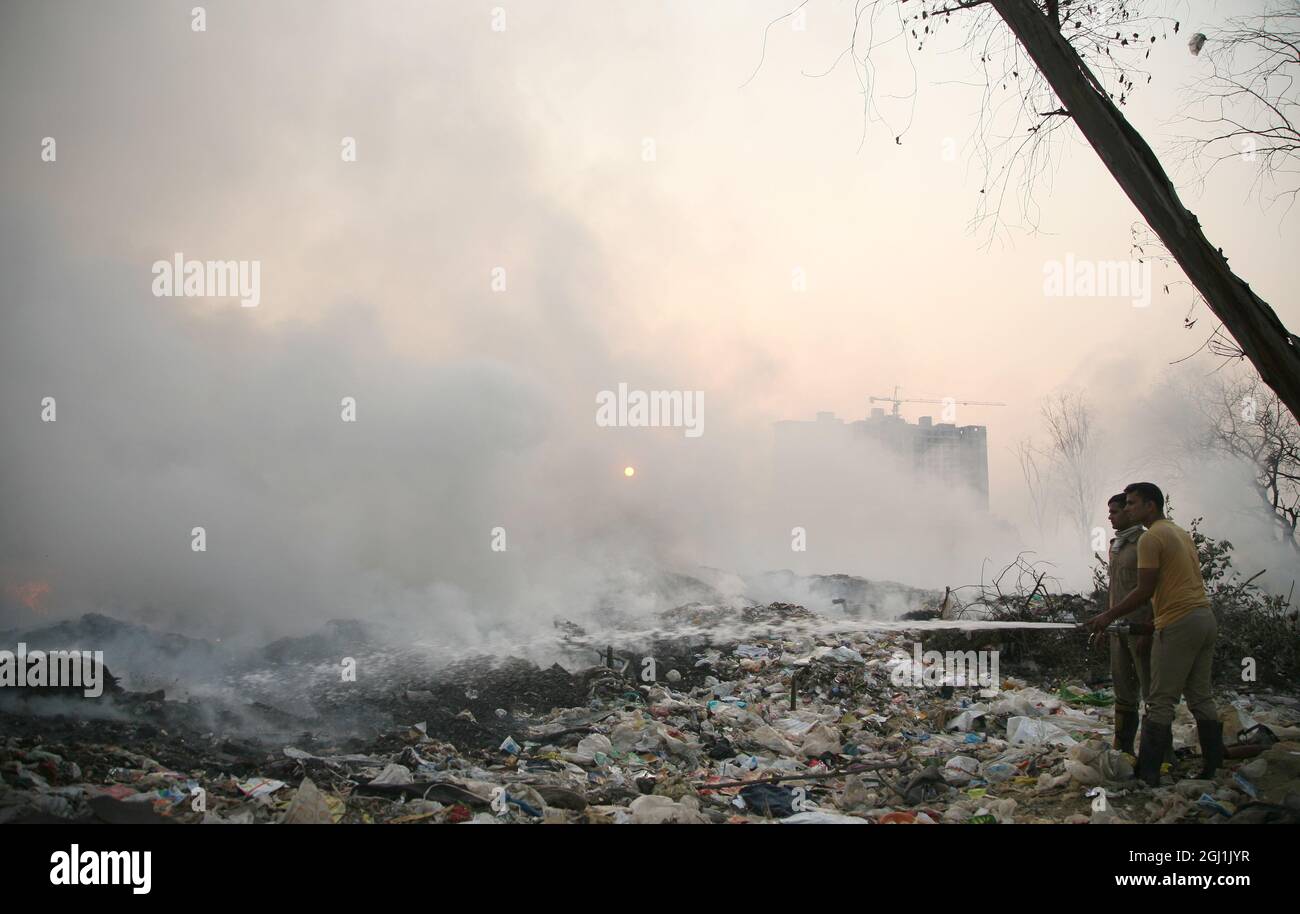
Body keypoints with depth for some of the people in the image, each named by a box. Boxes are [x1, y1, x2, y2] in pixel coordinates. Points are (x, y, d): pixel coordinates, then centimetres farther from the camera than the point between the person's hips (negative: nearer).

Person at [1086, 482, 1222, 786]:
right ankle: (1213, 767, 14)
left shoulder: (1151, 538, -9)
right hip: (1205, 617, 9)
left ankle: (1147, 772, -6)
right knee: (1201, 698, 13)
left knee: (1161, 702, -7)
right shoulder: (1182, 533, 20)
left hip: (1178, 624, -9)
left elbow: (1145, 590, -13)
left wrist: (1108, 616, -6)